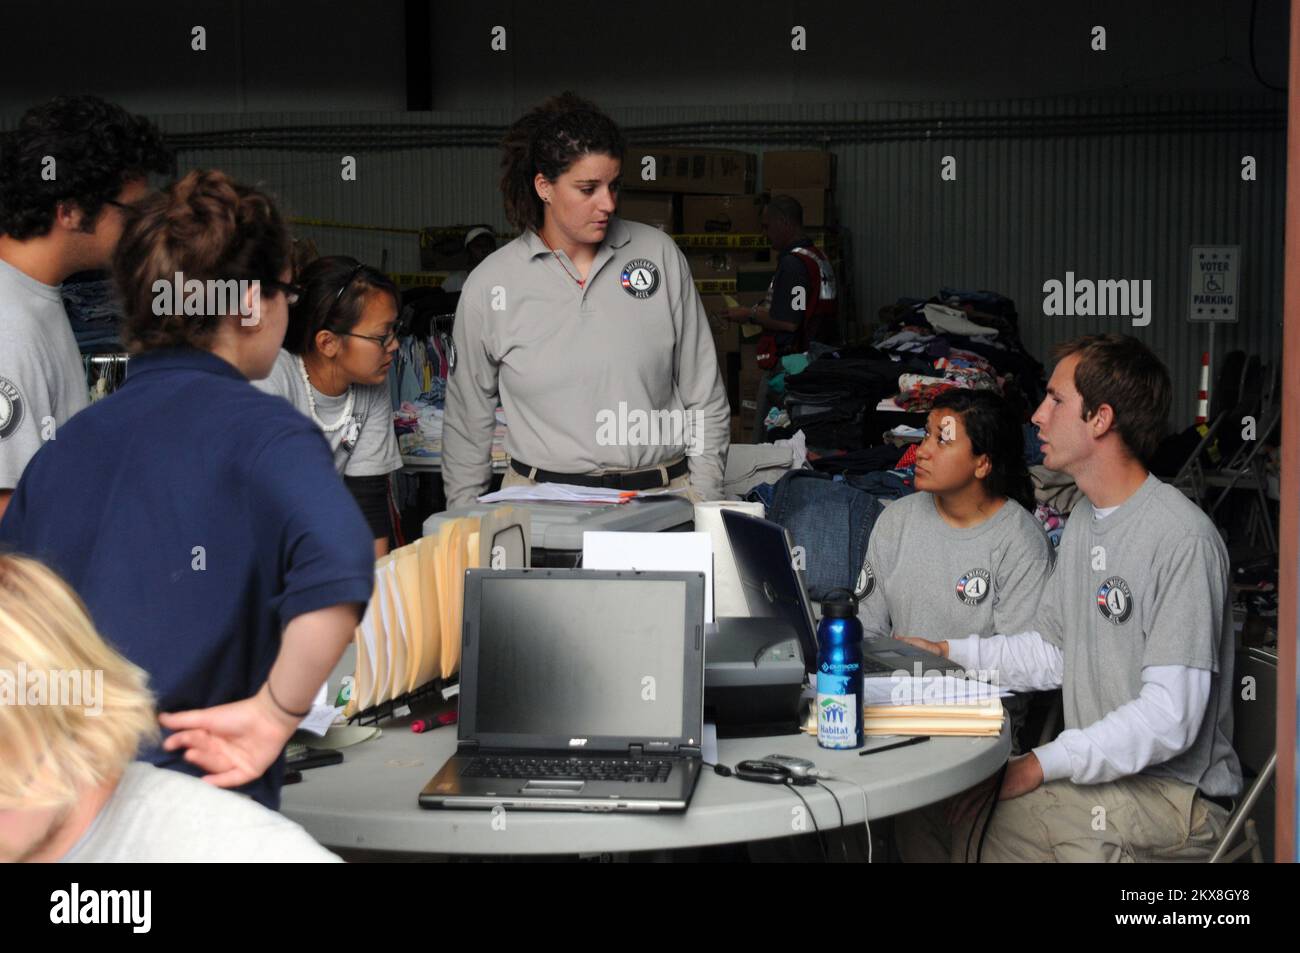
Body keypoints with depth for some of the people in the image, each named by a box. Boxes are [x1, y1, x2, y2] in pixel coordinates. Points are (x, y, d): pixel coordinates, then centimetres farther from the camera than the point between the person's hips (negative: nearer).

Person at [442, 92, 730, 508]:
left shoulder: (659, 253, 6)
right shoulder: (489, 285, 3)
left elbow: (704, 397, 10)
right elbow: (467, 422, 13)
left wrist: (703, 503, 5)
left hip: (662, 492, 1)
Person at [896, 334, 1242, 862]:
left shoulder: (1181, 538, -20)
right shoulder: (1084, 520, 12)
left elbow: (1170, 718, -24)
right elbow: (1054, 654, 17)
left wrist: (1041, 765, -23)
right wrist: (947, 653, 7)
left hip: (1172, 796, -8)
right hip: (1098, 772, 8)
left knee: (957, 818, -23)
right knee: (922, 807, -4)